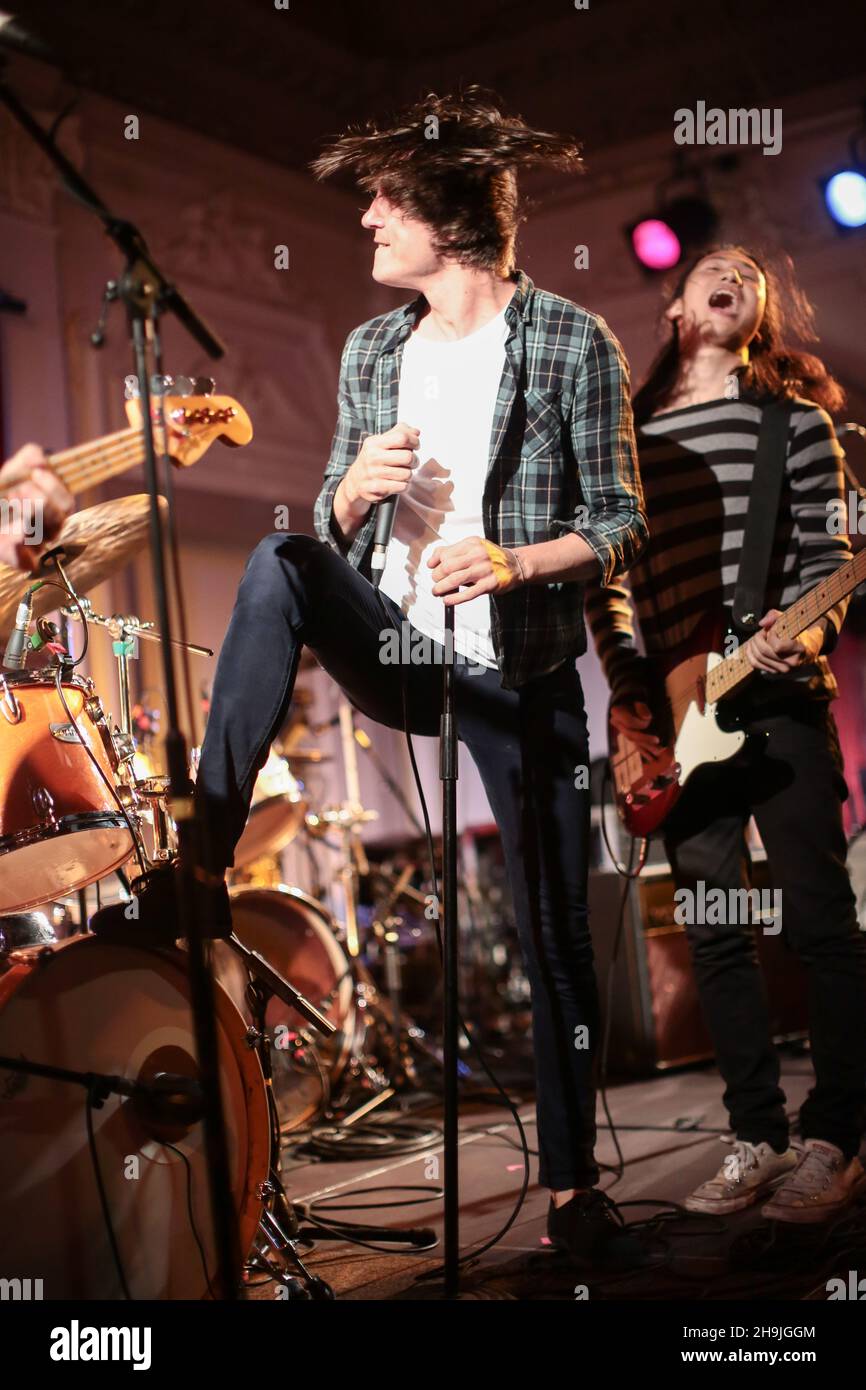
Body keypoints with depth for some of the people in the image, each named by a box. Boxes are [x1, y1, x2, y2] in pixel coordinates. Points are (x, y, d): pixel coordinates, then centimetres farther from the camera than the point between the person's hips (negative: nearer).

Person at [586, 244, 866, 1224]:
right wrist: (630, 689, 1)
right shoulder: (627, 432, 14)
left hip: (778, 695, -3)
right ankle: (757, 1138, 16)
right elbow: (606, 577, 13)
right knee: (714, 933, 6)